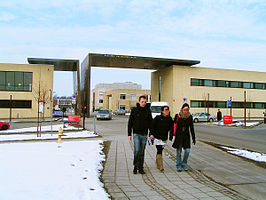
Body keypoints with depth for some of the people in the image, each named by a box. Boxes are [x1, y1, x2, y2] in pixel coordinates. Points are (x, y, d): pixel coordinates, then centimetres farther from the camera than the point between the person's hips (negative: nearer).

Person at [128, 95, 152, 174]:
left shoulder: (148, 111, 5)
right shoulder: (134, 110, 0)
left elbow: (150, 123, 11)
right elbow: (130, 123, 2)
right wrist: (129, 134, -2)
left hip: (144, 135, 2)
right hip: (136, 134, -2)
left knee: (142, 152, 7)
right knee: (137, 150, -12)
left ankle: (141, 168, 16)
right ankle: (135, 166, 3)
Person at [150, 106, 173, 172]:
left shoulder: (170, 119, 4)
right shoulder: (158, 118, -7)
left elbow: (171, 128, 11)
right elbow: (152, 126, -3)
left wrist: (171, 136, 2)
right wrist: (152, 134, -11)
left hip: (164, 138, 4)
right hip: (157, 137, -4)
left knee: (160, 151, 12)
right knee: (159, 151, -11)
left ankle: (157, 164, 30)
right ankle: (160, 166, -11)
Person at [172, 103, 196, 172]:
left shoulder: (190, 116, 2)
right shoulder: (178, 116, -6)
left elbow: (191, 128, 8)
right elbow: (174, 126, -3)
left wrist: (193, 138, 8)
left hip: (186, 136, 2)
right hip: (179, 136, -2)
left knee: (187, 151, -4)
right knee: (179, 151, 3)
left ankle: (184, 164, 17)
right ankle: (179, 166, 17)